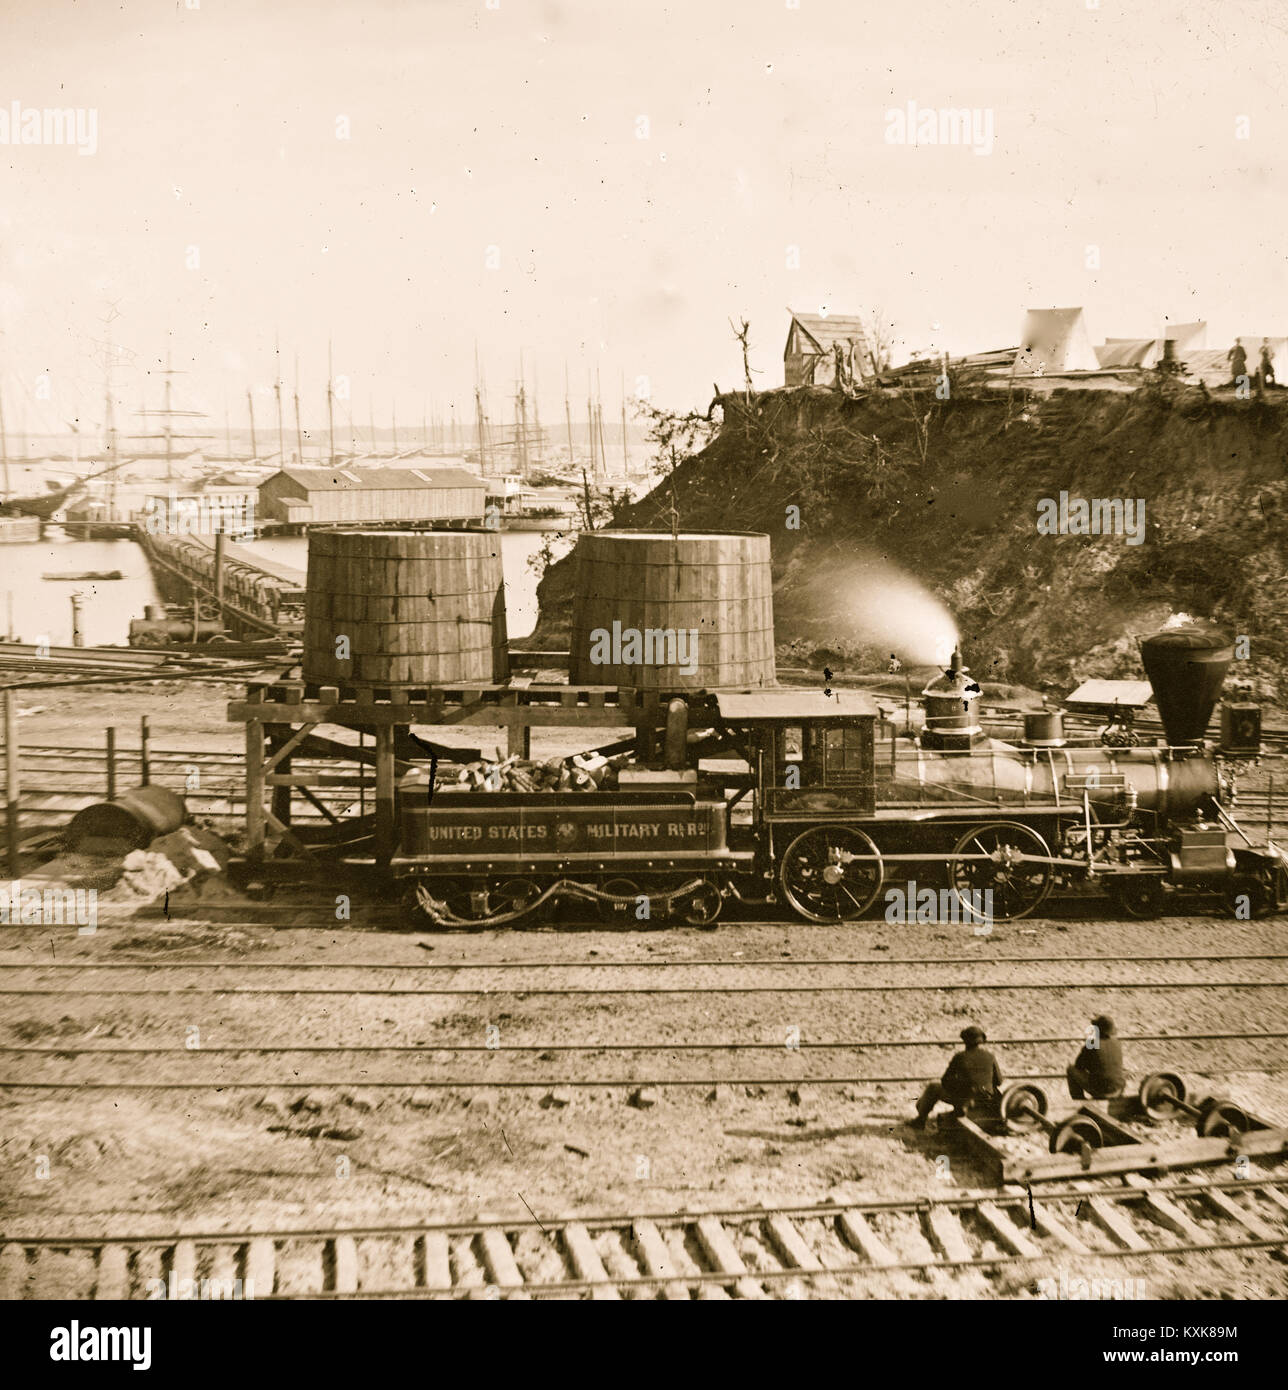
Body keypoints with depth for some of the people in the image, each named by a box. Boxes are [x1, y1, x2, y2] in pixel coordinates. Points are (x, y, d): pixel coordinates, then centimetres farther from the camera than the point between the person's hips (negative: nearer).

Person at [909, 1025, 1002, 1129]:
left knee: (933, 1086, 22)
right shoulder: (990, 1057, -11)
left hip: (964, 1099, -4)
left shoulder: (959, 1058, -19)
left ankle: (920, 1120, 37)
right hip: (985, 1100, 4)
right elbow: (998, 1081, -1)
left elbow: (945, 1081, -9)